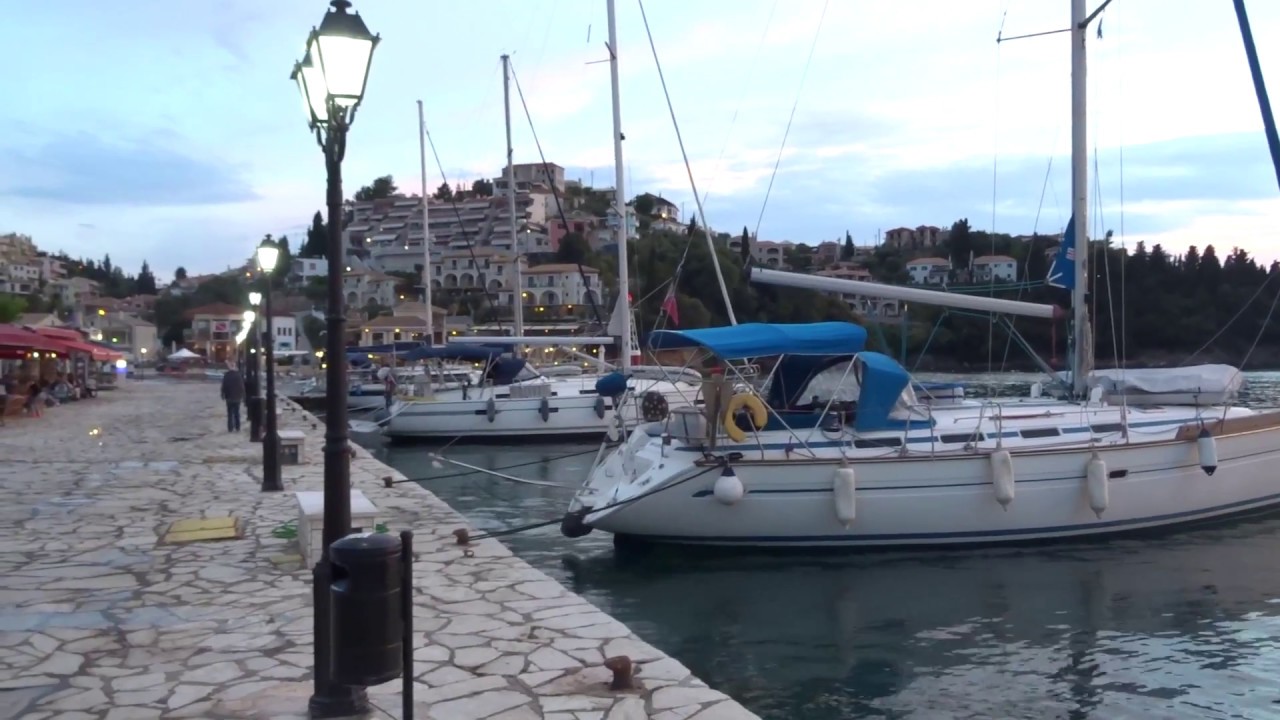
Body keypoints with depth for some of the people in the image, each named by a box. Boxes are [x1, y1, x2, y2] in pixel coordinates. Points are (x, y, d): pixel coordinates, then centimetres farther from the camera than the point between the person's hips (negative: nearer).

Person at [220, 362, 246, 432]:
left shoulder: (226, 375, -9)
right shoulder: (238, 374, -4)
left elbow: (224, 386, -7)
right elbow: (242, 386, -2)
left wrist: (223, 395, 6)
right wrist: (242, 396, 5)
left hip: (229, 397, -2)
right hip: (237, 397, 2)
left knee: (230, 413, 4)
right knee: (237, 413, 10)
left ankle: (230, 428, 1)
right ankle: (237, 428, 10)